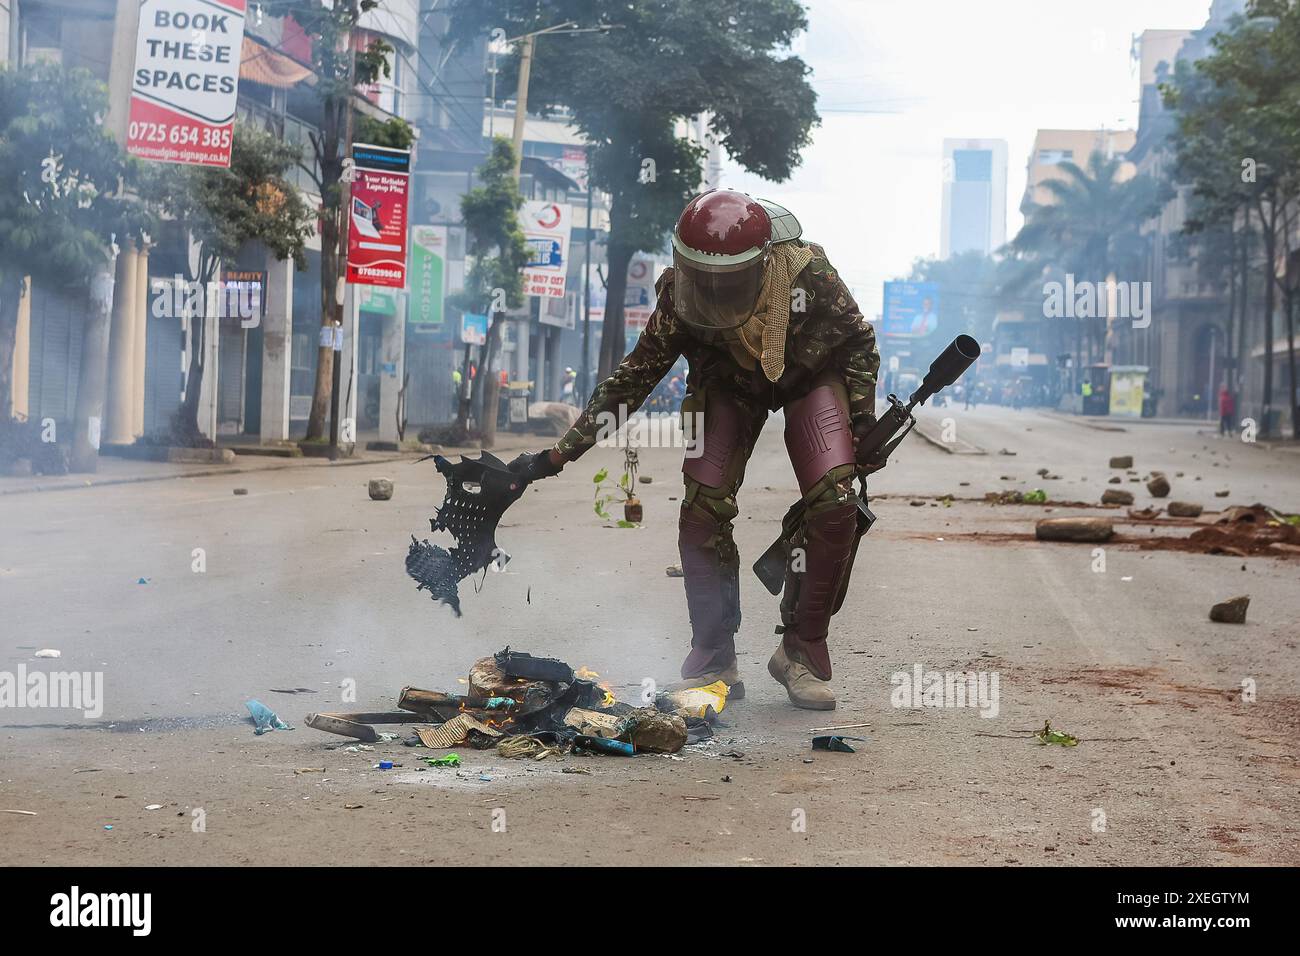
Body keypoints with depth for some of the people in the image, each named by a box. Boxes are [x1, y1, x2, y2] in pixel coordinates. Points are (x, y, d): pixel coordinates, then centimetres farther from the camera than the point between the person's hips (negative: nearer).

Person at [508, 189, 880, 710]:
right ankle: (714, 658, -2)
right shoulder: (679, 301, -30)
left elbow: (860, 340, -14)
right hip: (730, 384, 1)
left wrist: (861, 420, -18)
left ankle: (802, 651, -4)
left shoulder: (806, 273, -35)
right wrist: (556, 455, -23)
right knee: (703, 507, -16)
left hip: (811, 375, -1)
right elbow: (632, 379, -20)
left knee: (835, 502, -19)